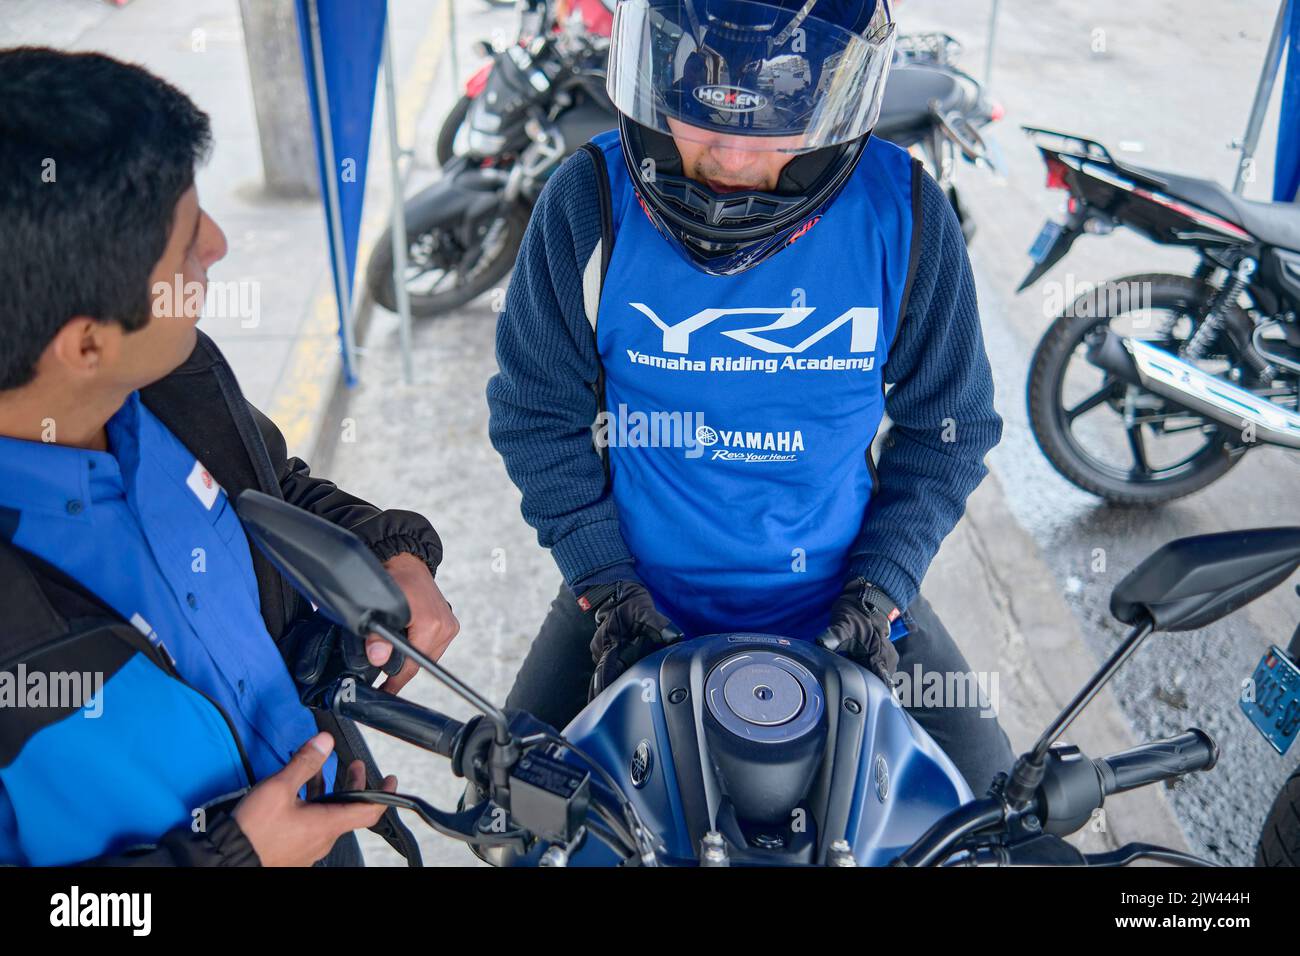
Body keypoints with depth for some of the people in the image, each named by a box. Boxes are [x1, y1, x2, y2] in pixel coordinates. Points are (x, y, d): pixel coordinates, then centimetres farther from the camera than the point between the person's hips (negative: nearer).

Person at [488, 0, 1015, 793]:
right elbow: (540, 415, -5)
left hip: (840, 600, 1)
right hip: (639, 596, 0)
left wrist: (880, 592, -10)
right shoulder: (589, 205, -15)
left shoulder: (903, 214, -13)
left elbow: (948, 426, -1)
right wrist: (606, 587, -11)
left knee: (985, 803, 0)